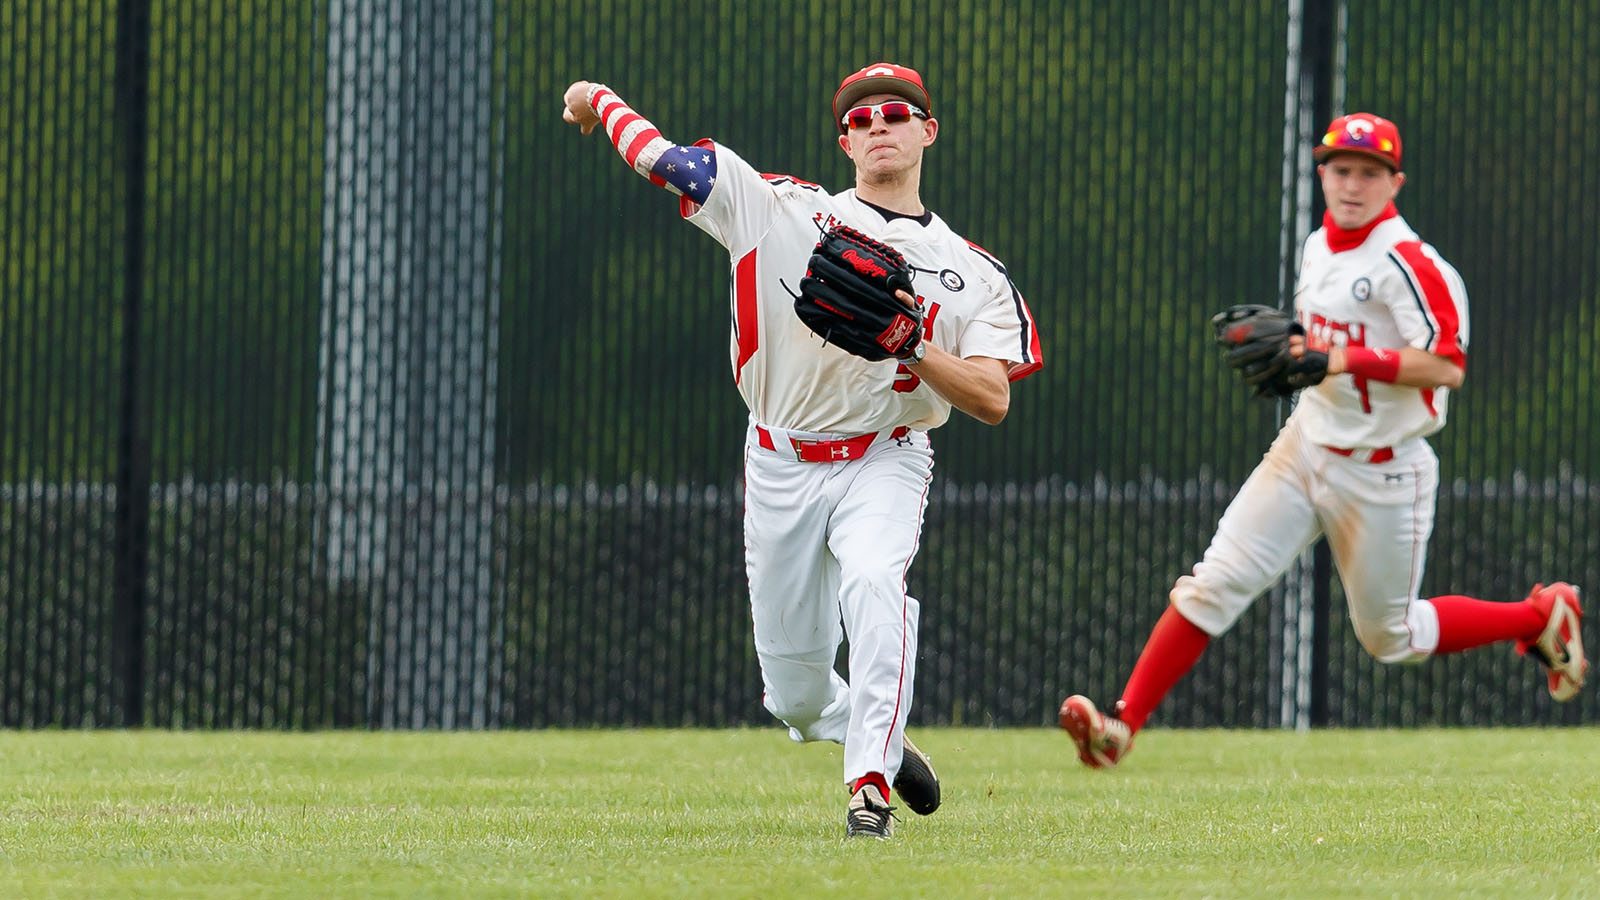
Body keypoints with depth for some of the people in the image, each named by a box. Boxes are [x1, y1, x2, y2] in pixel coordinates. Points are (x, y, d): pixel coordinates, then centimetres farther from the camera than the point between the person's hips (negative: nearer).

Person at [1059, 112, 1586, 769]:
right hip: (1306, 445, 6)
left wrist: (1344, 360, -29)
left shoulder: (1406, 261, -18)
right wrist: (1284, 352, 3)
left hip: (1380, 471, -6)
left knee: (1390, 636, 8)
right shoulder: (1318, 247, 8)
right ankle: (1123, 724, -10)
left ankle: (1543, 617, 28)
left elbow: (1446, 366, -25)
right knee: (1216, 581, -8)